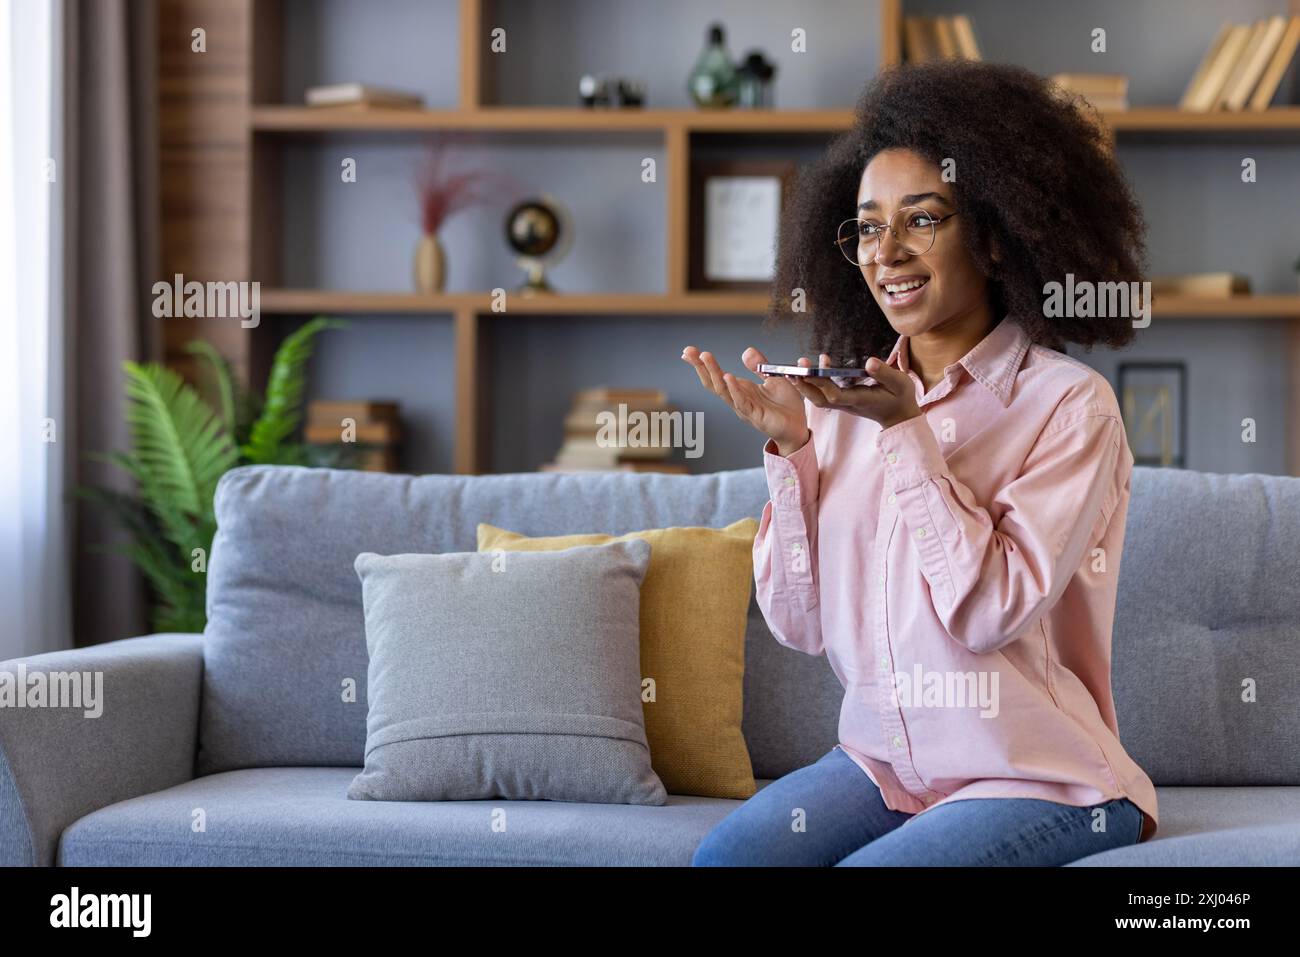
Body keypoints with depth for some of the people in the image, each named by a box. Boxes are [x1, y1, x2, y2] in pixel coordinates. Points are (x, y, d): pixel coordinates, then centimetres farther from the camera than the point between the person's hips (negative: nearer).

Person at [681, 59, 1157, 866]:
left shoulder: (1067, 402, -9)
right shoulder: (849, 402, 5)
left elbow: (991, 612, -17)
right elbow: (802, 623, 3)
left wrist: (907, 434, -20)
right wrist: (791, 448, -9)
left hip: (1038, 778, -4)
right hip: (884, 761, 4)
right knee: (726, 855, -21)